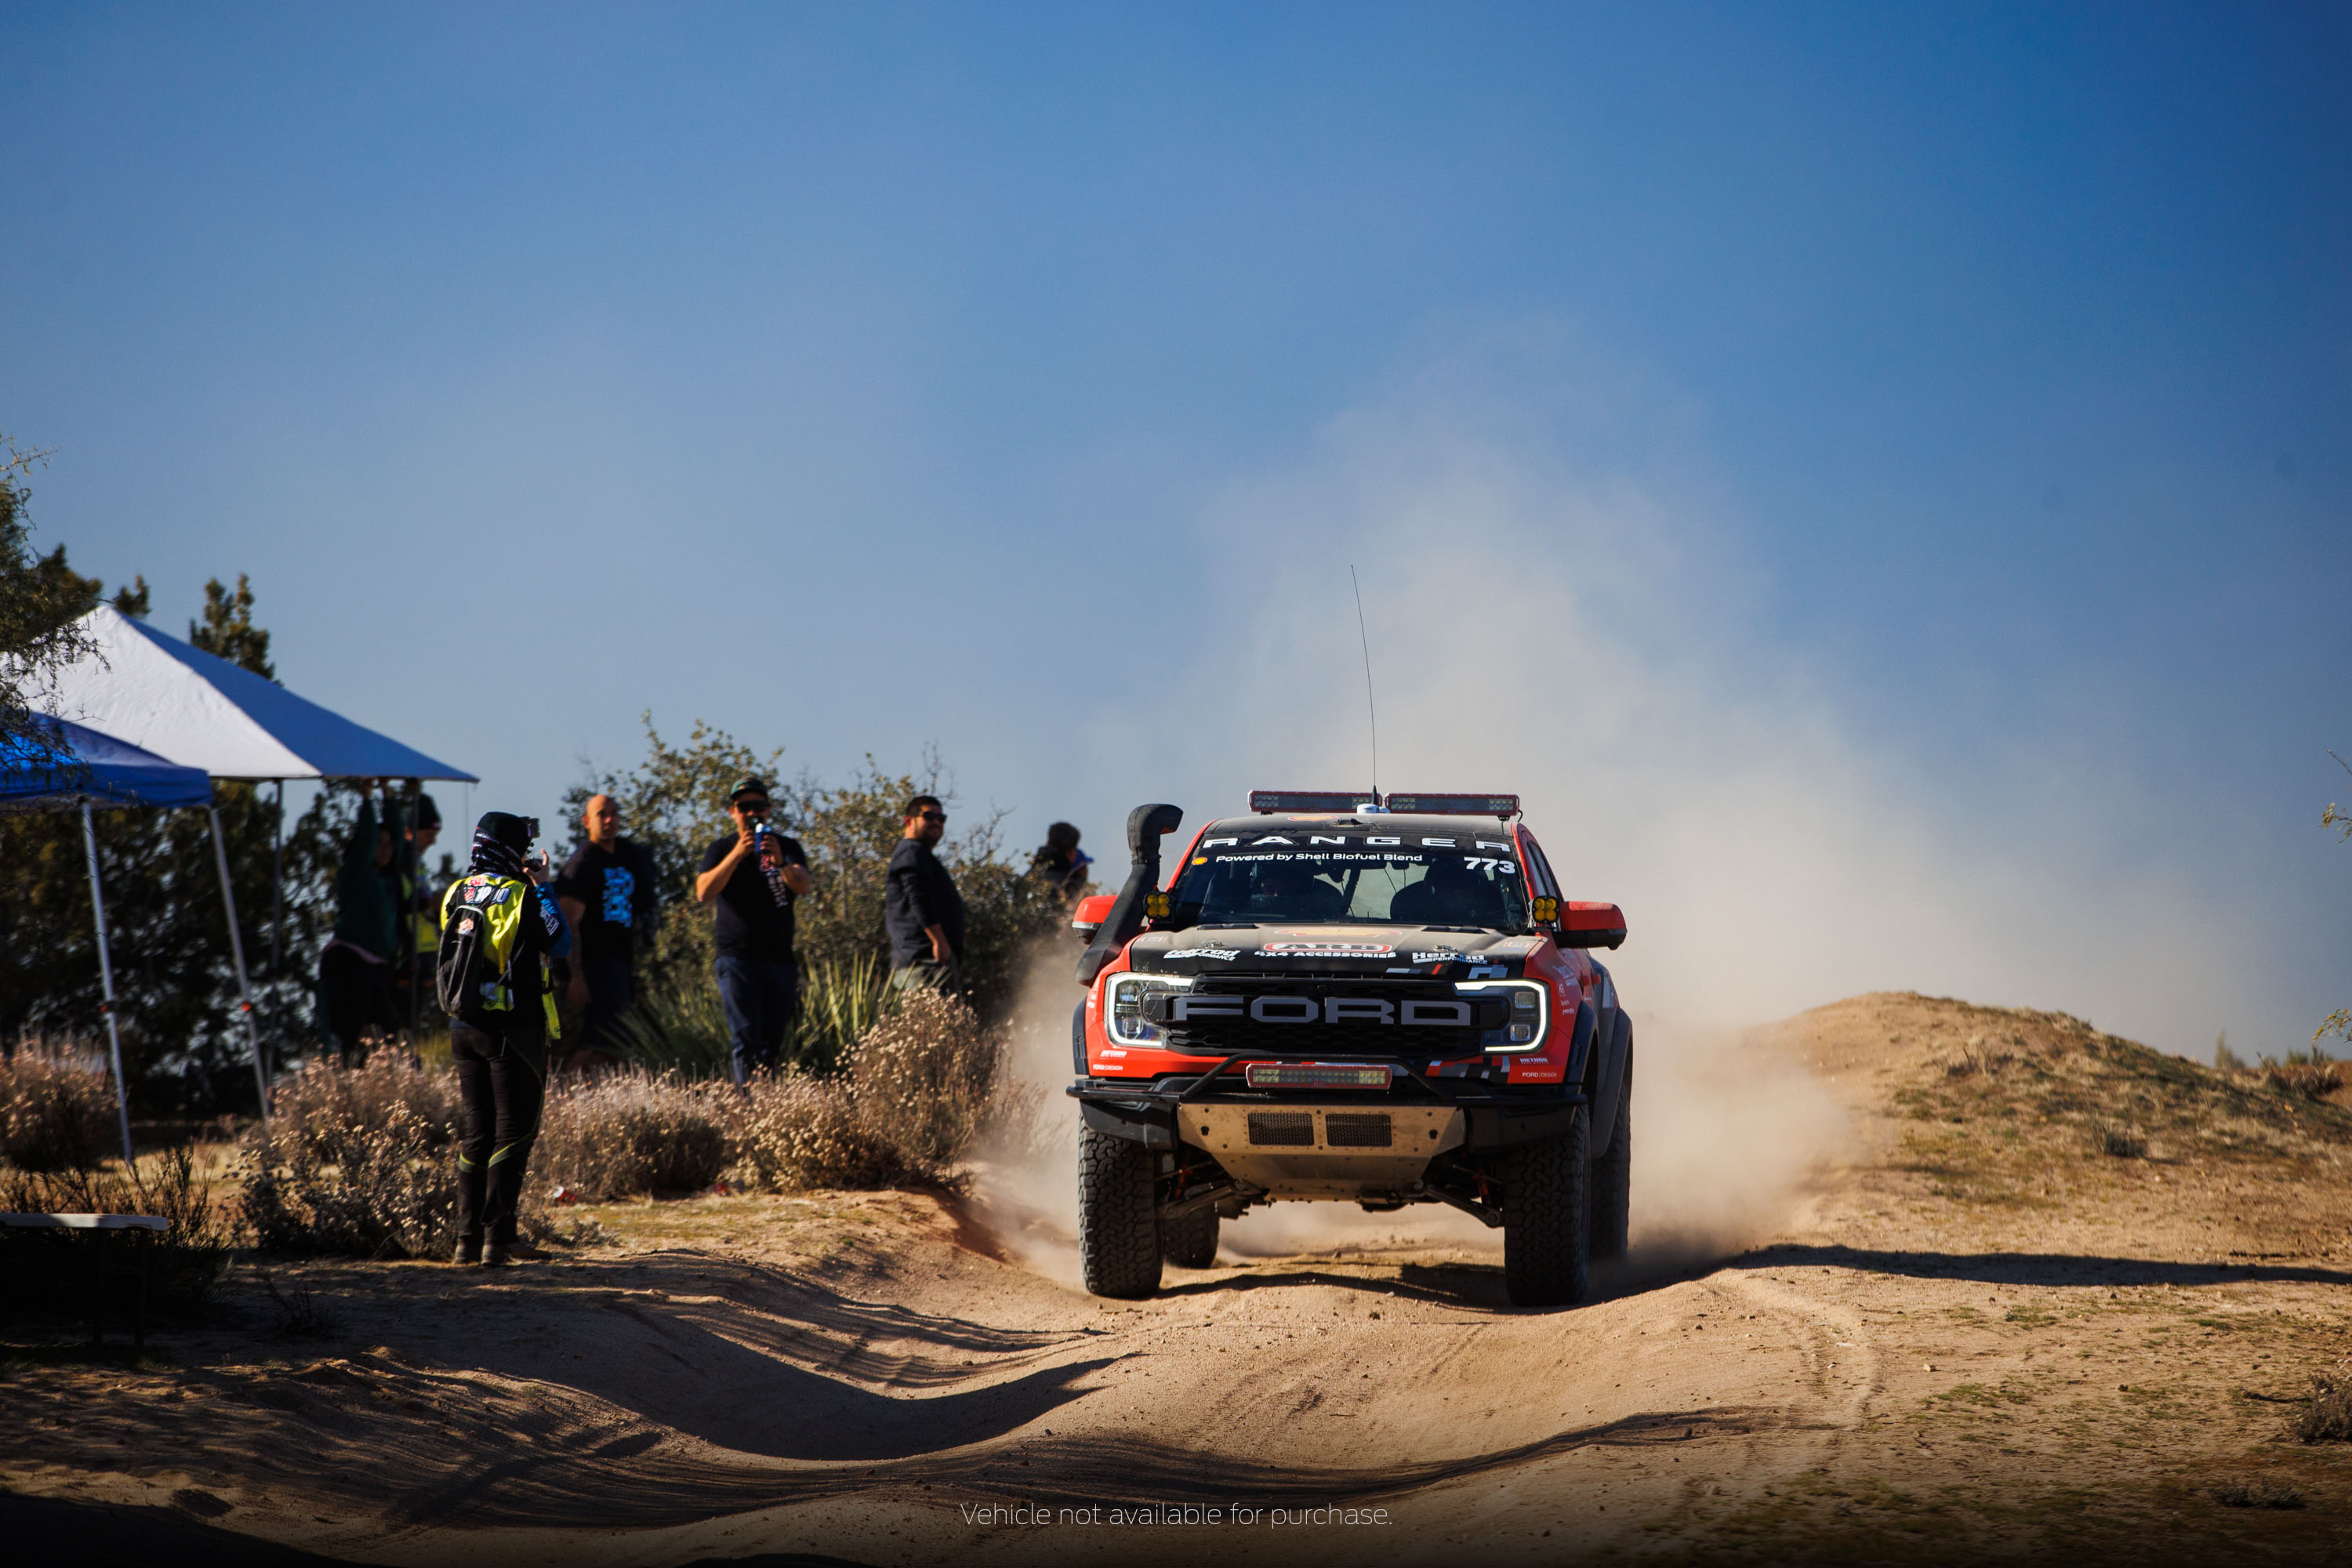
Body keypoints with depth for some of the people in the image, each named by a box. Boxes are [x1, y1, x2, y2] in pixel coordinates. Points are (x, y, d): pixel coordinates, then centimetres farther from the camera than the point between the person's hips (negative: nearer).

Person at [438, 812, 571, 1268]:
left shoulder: (456, 894, 6)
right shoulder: (521, 896, -13)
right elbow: (560, 944, -8)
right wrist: (544, 887, 0)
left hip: (464, 1029, 6)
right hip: (514, 1030, -6)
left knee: (478, 1131, 13)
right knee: (513, 1132, -2)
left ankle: (467, 1238, 11)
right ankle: (496, 1240, -7)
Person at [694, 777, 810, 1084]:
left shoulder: (787, 847, 11)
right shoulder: (721, 849, 8)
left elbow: (803, 887, -8)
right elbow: (704, 893, -9)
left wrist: (781, 863, -30)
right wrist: (737, 855, -22)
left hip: (780, 958, 2)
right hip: (738, 958, -2)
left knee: (773, 1045, 3)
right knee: (746, 1040, -13)